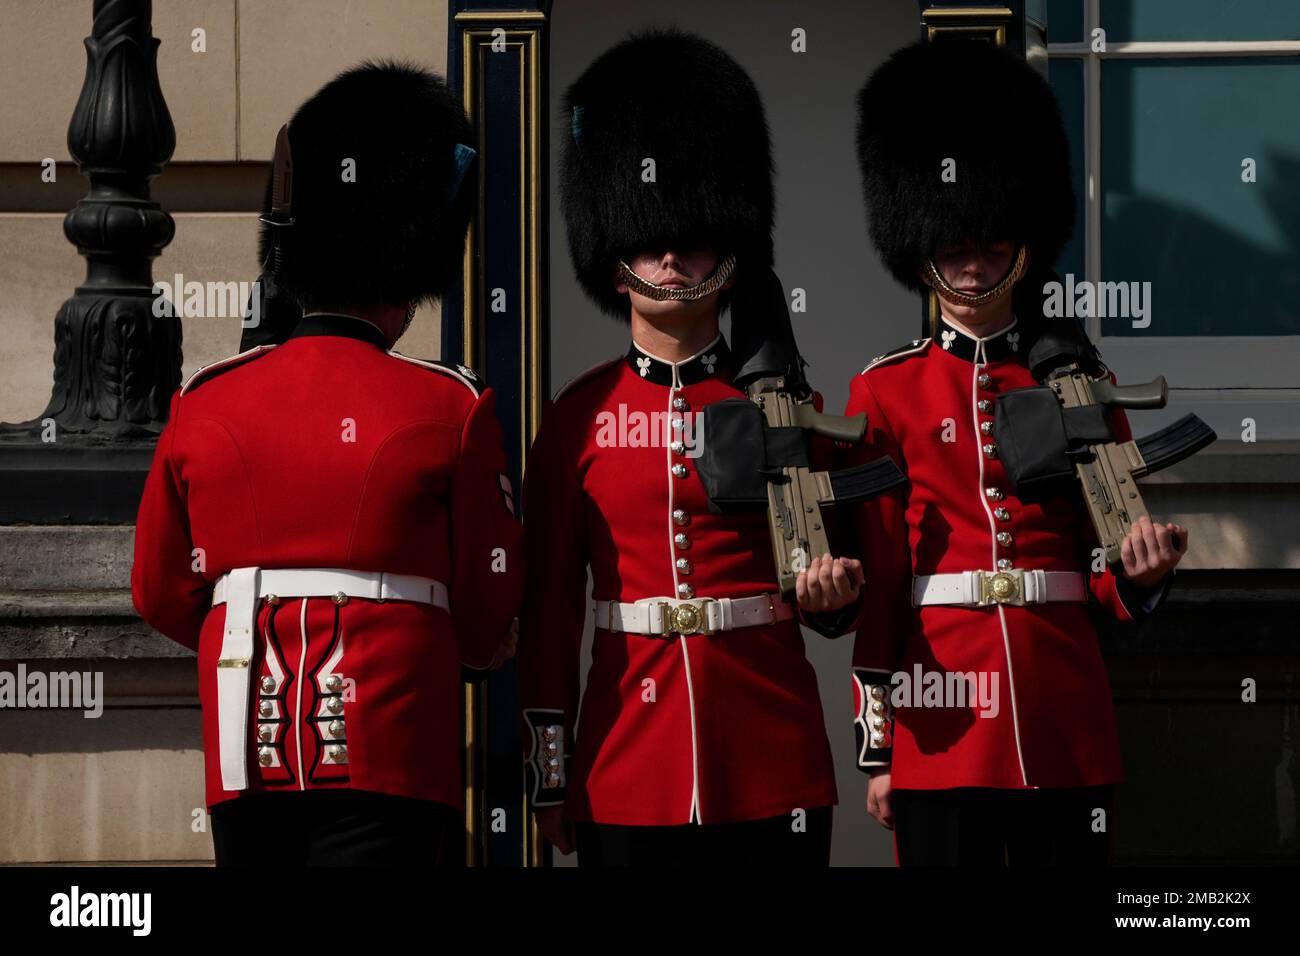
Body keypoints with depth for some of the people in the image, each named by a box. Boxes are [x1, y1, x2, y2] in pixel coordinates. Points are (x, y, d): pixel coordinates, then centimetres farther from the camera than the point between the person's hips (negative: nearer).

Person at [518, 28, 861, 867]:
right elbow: (547, 609, 6)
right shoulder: (577, 418, 4)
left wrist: (831, 588, -13)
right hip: (627, 779, 0)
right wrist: (549, 776, 3)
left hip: (772, 767, 0)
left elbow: (825, 574, 12)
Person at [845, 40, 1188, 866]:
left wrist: (1141, 572, -14)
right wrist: (875, 744, 0)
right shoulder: (888, 391, 5)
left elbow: (1107, 579, 10)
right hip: (944, 730, -1)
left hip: (1066, 713, 1)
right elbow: (875, 580, 3)